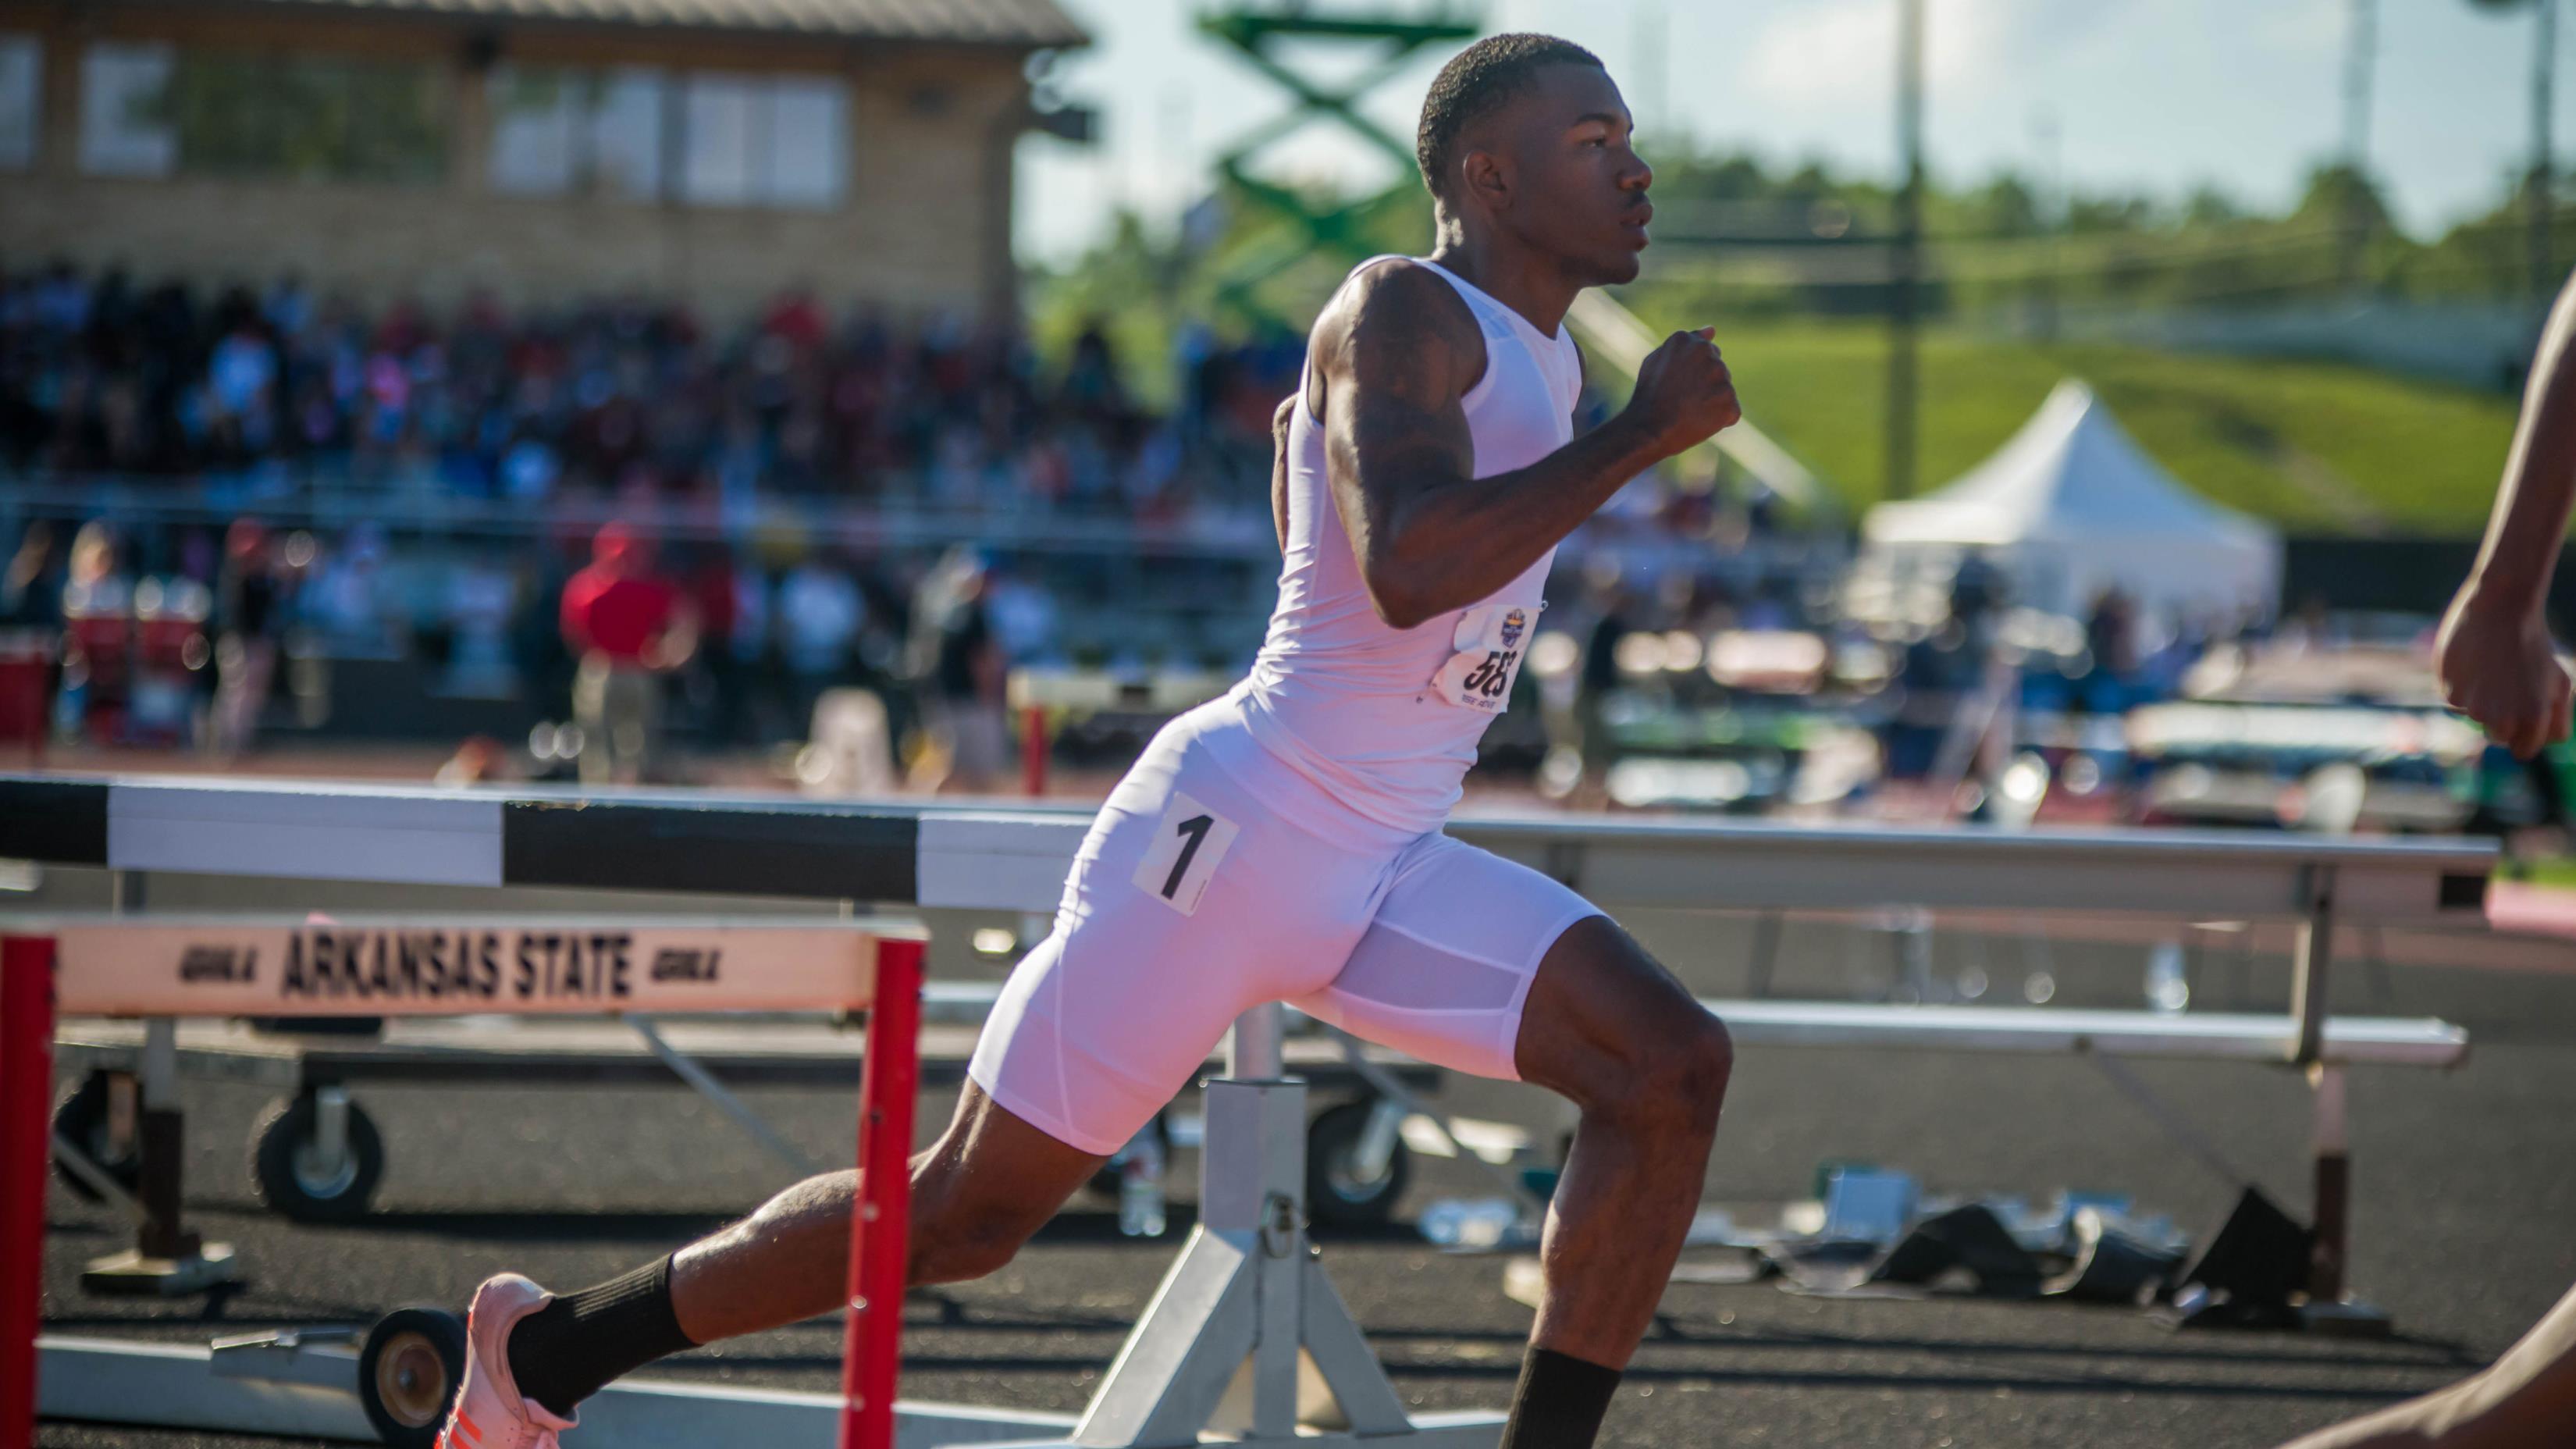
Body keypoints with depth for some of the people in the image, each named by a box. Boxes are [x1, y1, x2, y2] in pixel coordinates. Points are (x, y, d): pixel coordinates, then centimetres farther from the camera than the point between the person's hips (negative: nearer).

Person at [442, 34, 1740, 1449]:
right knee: (964, 1211, 0)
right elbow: (1407, 572, -31)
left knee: (1672, 1068, -11)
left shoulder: (1542, 359, 15)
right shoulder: (1401, 313, -13)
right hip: (1236, 829, -8)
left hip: (1388, 873, 8)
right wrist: (1636, 439, -25)